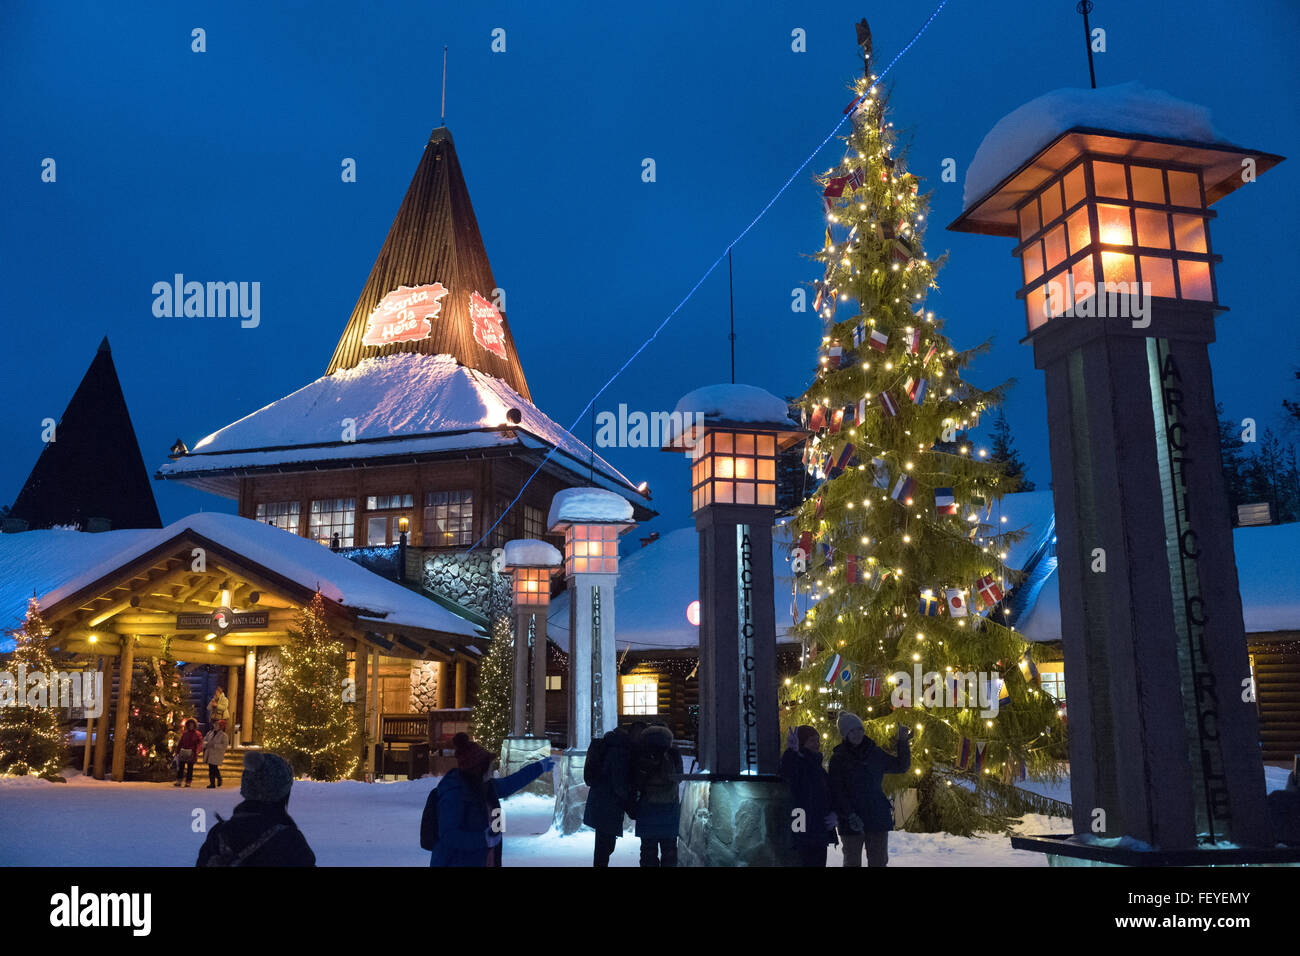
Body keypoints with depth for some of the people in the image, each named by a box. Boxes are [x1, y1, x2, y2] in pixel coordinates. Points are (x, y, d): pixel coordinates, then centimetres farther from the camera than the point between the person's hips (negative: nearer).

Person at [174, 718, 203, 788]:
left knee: (190, 768, 1)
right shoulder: (185, 734, 12)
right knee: (181, 767, 1)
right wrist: (177, 751, 9)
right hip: (183, 753, 3)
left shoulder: (197, 734, 0)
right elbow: (180, 743, 15)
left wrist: (196, 752, -20)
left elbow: (199, 744, -7)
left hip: (191, 753, -3)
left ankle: (188, 782, 6)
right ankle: (178, 781, 6)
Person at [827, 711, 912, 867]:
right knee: (852, 862, 2)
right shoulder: (838, 758, -4)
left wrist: (903, 742, 9)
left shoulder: (875, 753, 8)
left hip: (878, 818, 4)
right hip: (851, 822, -4)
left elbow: (901, 766, 21)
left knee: (879, 861, 8)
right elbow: (836, 792, -10)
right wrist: (850, 816, -20)